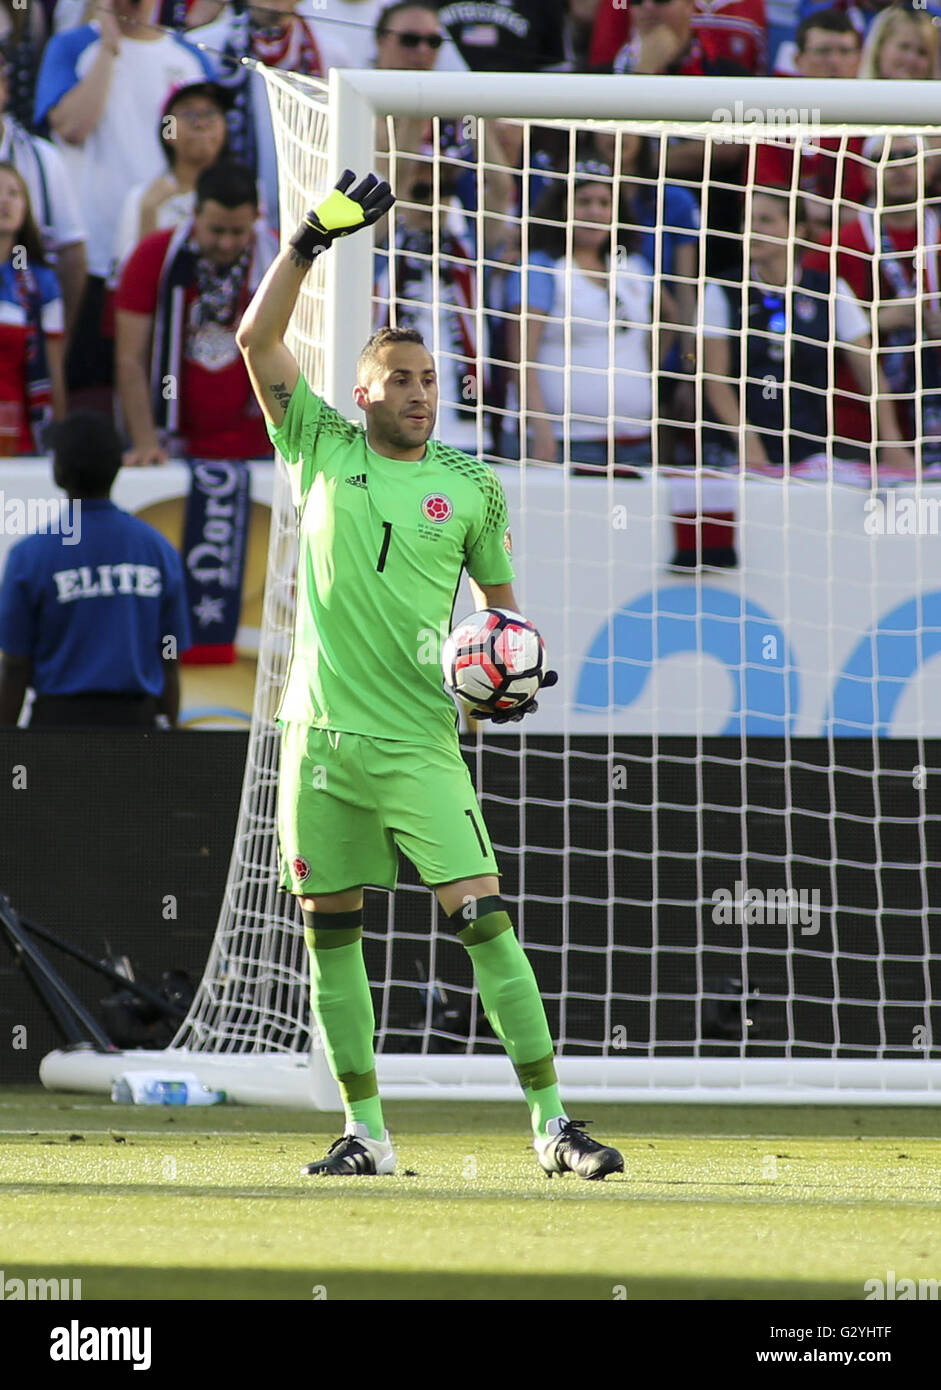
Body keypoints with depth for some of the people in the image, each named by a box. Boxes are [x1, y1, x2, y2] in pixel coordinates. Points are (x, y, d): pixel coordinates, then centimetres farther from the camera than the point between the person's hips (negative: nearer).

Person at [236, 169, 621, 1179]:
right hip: (320, 735, 2)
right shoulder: (321, 450, 6)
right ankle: (365, 1128, 14)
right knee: (329, 932, 5)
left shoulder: (470, 485, 7)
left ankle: (551, 1121, -10)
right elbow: (258, 341, -2)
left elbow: (500, 596, 18)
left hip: (416, 743, -2)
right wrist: (312, 238, -9)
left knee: (483, 919, -11)